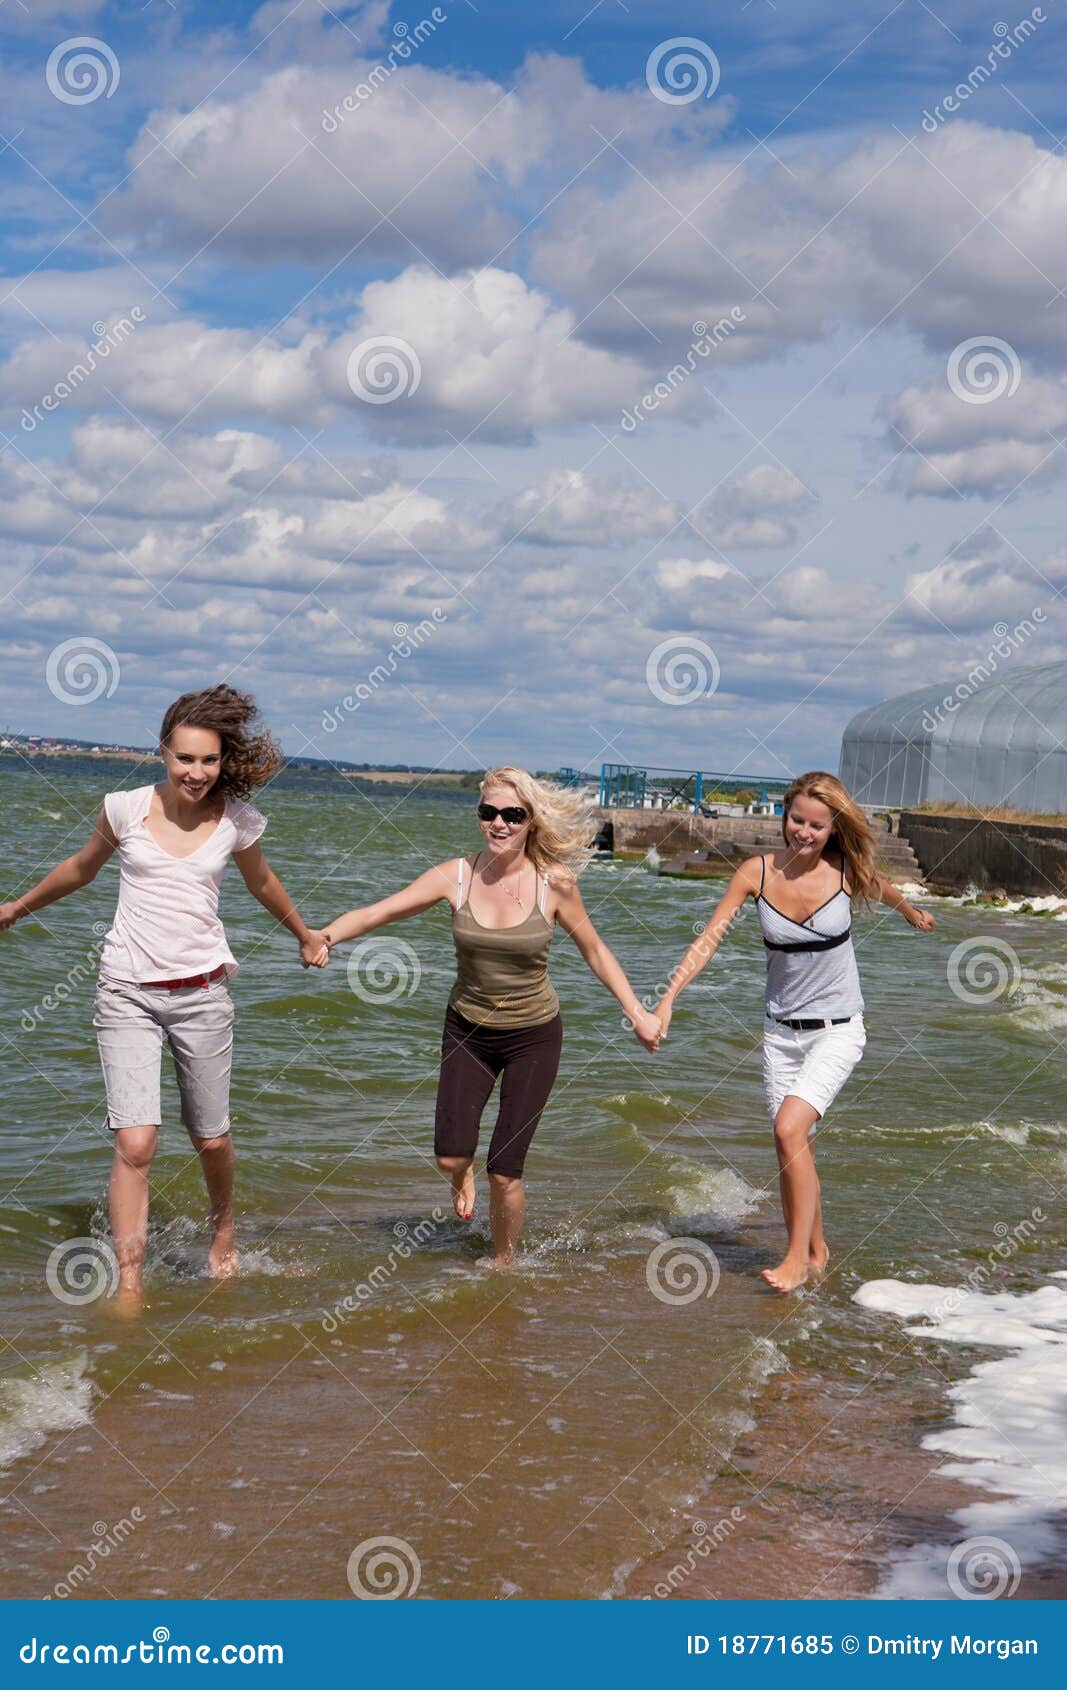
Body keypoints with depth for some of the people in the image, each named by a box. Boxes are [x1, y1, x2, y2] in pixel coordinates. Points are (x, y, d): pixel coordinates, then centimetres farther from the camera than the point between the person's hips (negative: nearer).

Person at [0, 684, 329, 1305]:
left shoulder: (236, 821, 0)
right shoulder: (127, 809, -3)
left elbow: (263, 883, 22)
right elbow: (82, 869, 17)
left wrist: (305, 934, 37)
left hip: (202, 992, 1)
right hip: (127, 995, -1)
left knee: (212, 1140, 10)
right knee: (136, 1144, -12)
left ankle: (224, 1232, 42)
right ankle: (129, 1289, -8)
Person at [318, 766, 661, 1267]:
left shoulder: (554, 885, -12)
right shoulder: (457, 877, -11)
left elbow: (594, 950, 2)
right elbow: (375, 913, -15)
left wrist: (637, 1013, 1)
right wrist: (324, 936, -32)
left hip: (533, 1037, -1)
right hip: (468, 1031, 1)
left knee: (504, 1171, -5)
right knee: (450, 1157, -11)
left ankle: (503, 1265, 21)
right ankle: (464, 1175, 29)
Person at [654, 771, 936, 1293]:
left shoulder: (846, 871, -10)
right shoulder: (757, 873, -8)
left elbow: (881, 891, 14)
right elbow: (709, 938, -7)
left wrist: (913, 914, 35)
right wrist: (667, 998, -17)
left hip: (837, 1029, -3)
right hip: (781, 1030, 3)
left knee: (789, 1129, -20)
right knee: (796, 1150, 7)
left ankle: (798, 1258, -11)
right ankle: (816, 1251, 25)